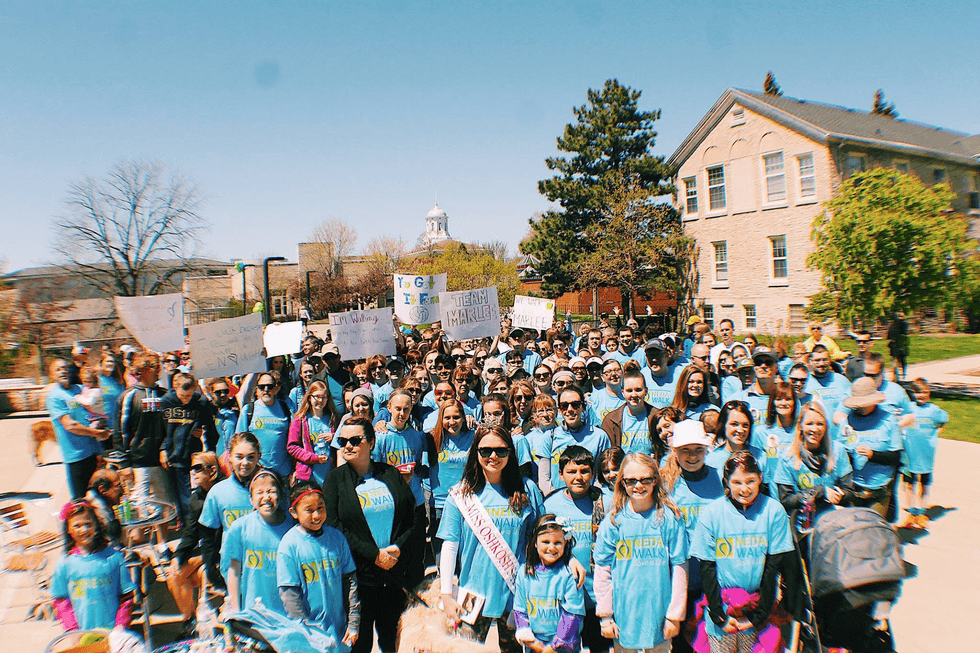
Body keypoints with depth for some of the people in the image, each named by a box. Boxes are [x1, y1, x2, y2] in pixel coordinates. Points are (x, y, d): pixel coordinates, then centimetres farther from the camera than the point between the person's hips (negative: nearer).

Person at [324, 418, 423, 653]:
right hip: (360, 577, -2)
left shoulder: (391, 474, 9)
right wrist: (374, 554, -14)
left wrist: (399, 547, -11)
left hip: (396, 575, 2)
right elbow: (334, 528, -8)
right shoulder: (334, 480, 2)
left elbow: (417, 518, 6)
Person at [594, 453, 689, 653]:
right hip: (623, 614, 0)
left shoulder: (669, 517, -5)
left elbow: (679, 568, -3)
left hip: (658, 612, 0)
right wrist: (605, 616, -2)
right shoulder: (613, 520, -4)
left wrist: (675, 615, -3)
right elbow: (602, 569, -1)